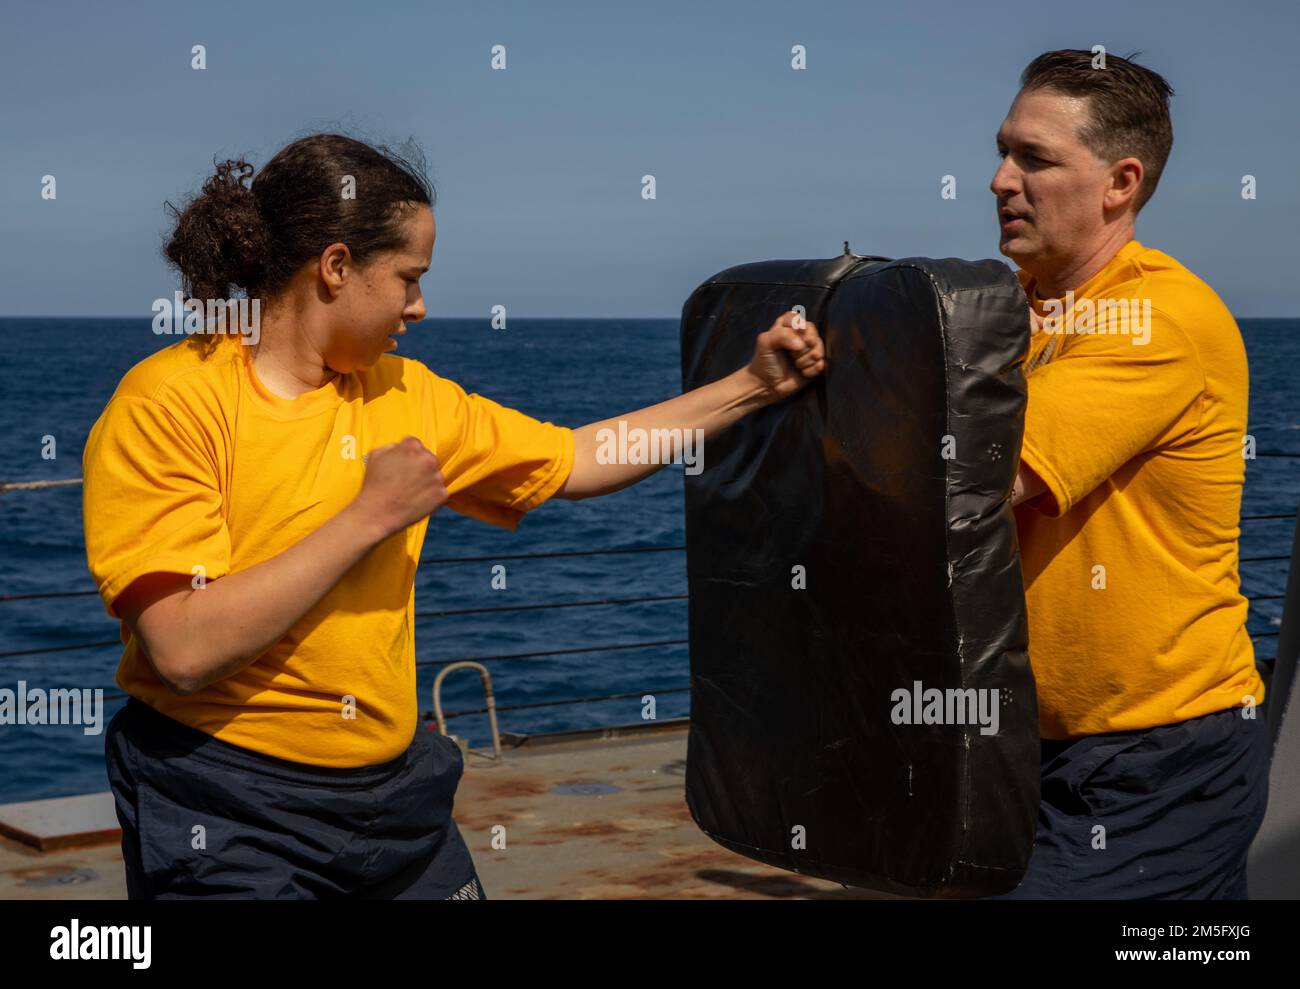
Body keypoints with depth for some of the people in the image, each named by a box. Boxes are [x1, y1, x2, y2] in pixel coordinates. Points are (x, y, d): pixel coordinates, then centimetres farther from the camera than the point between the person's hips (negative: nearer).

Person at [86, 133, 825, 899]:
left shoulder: (407, 396, 6)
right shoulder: (169, 404, -14)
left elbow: (576, 462, 18)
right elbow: (186, 651, -24)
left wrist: (753, 387, 15)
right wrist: (370, 518, -20)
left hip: (395, 794, 6)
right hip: (227, 824, -6)